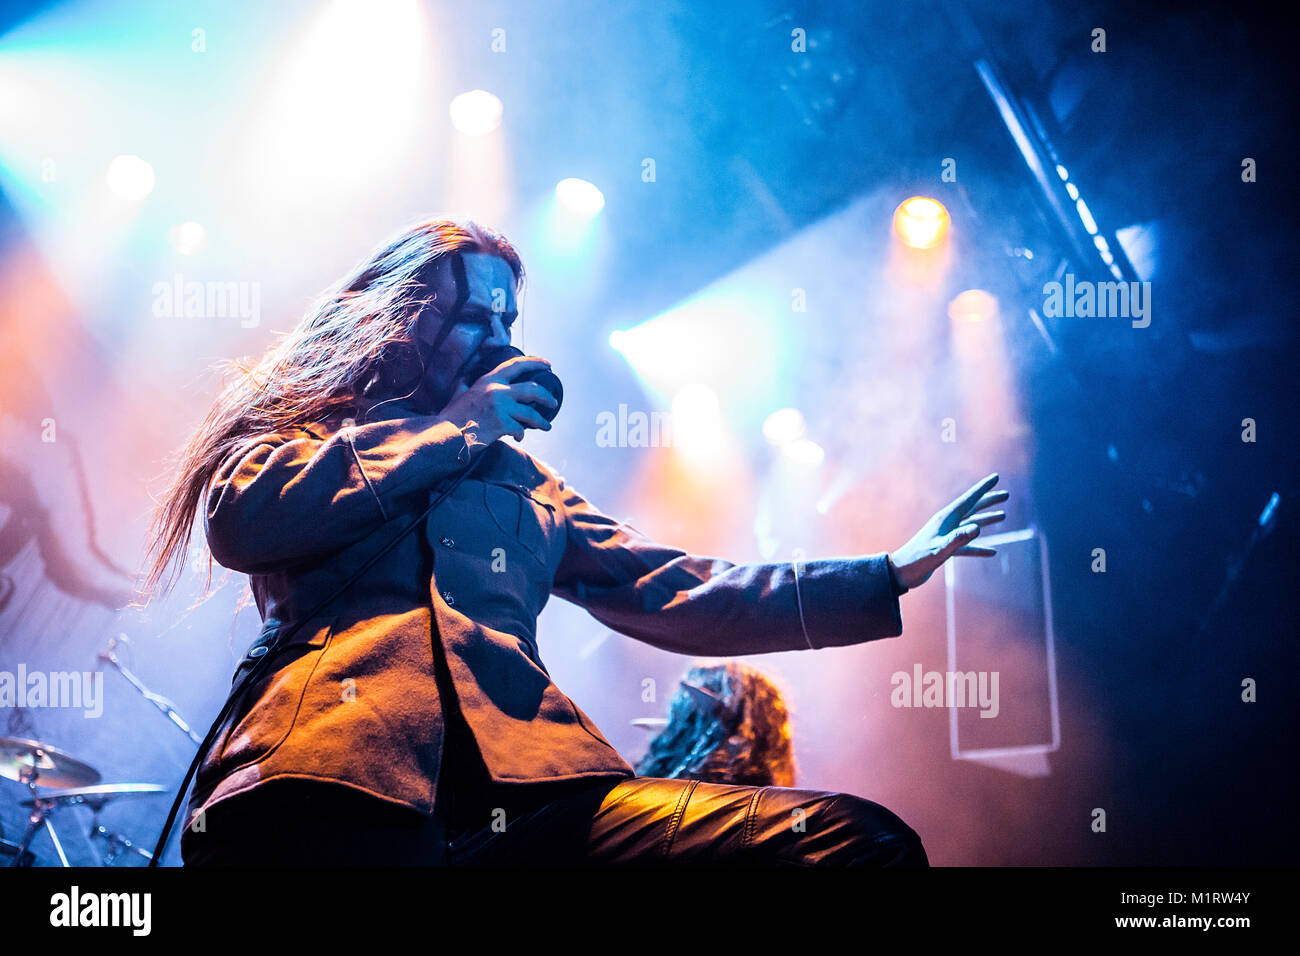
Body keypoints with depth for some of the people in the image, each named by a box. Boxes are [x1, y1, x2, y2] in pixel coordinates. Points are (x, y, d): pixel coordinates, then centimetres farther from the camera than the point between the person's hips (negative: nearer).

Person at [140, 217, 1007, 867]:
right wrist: (453, 431, 10)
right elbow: (245, 519, 0)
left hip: (525, 796, 5)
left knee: (866, 841, -15)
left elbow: (667, 593, 29)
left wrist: (889, 577, 25)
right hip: (330, 792, -4)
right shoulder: (298, 423, 23)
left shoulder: (522, 478, 35)